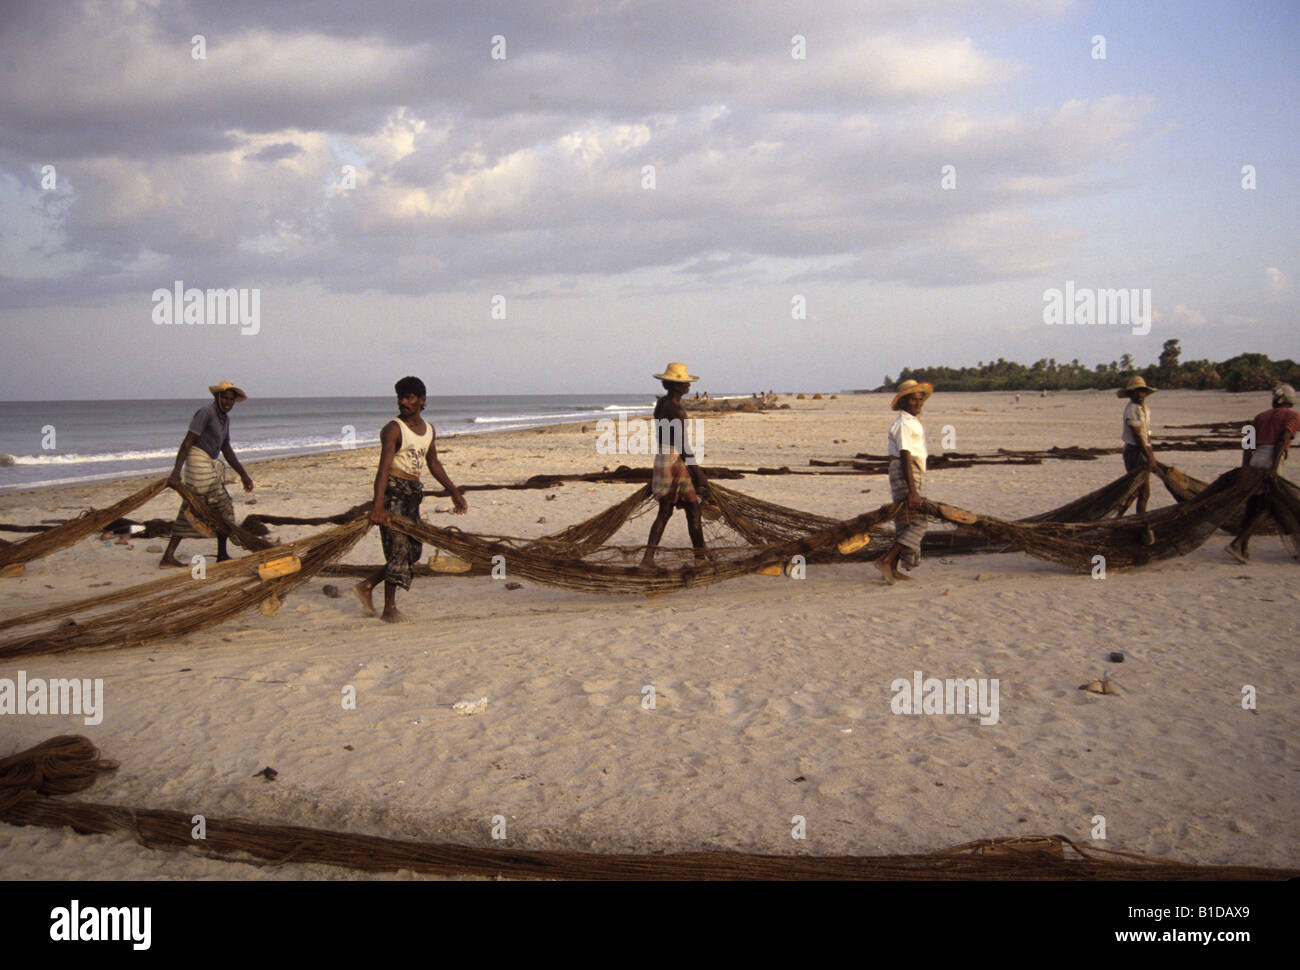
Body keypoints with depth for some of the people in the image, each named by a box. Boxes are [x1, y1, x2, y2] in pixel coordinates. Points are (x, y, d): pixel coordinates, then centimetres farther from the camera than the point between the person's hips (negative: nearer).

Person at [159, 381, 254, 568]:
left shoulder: (225, 418, 15)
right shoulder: (206, 412, -13)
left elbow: (226, 449, 21)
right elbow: (187, 442, -18)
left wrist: (243, 475, 18)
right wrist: (176, 471, -26)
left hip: (209, 464, 10)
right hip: (198, 460, -10)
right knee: (222, 507, -3)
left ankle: (168, 556, 7)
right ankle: (222, 555, 7)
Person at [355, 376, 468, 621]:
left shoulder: (428, 429, 13)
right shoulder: (393, 429, -11)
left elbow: (433, 463, 26)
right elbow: (384, 467, -22)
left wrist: (454, 492, 27)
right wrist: (378, 505, -33)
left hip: (413, 492, 7)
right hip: (392, 489, -7)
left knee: (412, 551, 7)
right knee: (398, 548, -7)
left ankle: (366, 586, 19)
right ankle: (389, 608, 1)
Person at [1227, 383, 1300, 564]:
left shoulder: (1261, 416, 24)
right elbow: (1283, 440, -8)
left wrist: (1244, 467, 3)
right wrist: (1274, 467, -18)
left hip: (1255, 461, 5)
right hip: (1271, 462, -5)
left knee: (1251, 507, 14)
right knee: (1264, 509, -2)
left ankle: (1244, 549, 12)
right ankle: (1236, 544, -16)